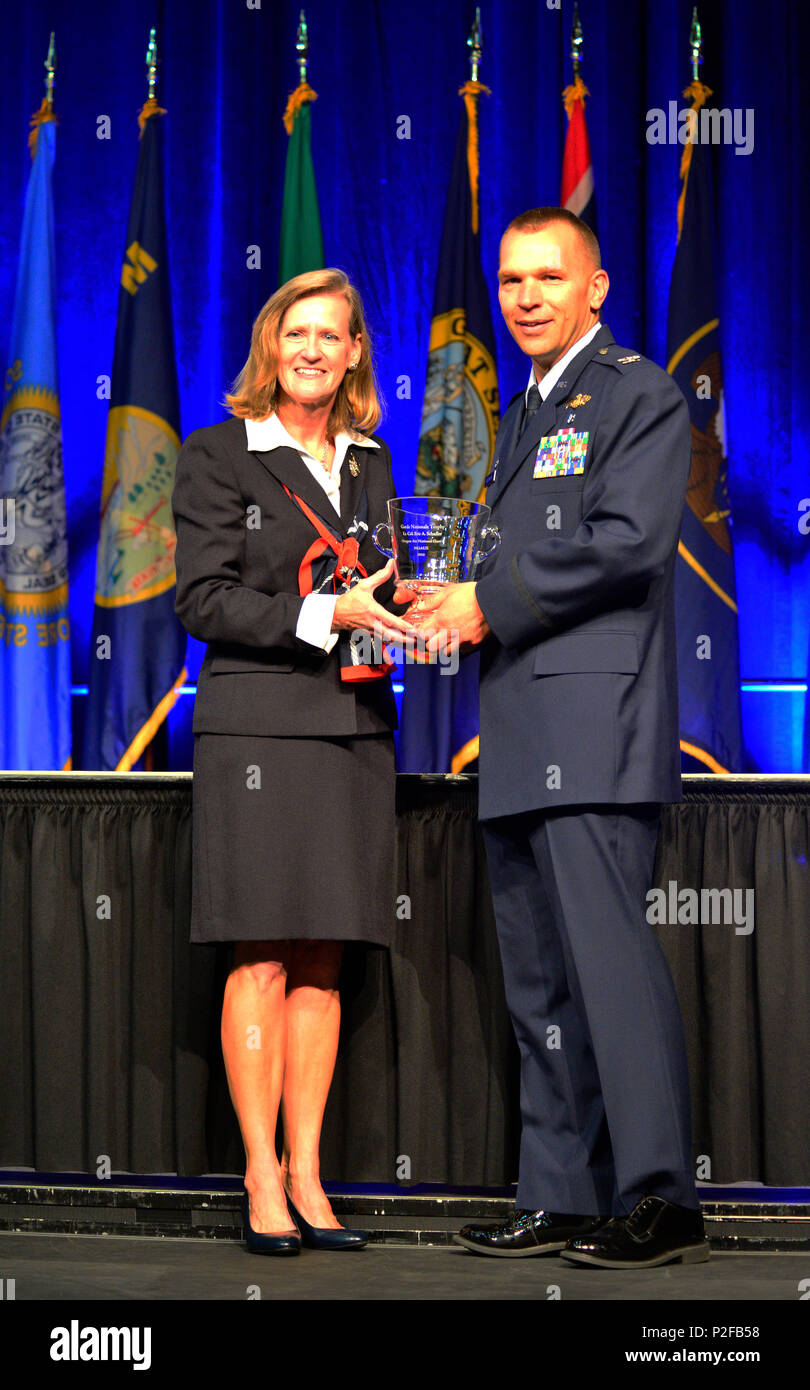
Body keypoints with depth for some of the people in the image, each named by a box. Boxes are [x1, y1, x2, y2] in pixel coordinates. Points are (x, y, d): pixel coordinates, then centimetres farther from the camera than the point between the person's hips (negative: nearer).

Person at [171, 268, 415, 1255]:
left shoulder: (370, 462, 18)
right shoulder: (219, 455, 2)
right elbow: (202, 600, -6)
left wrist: (398, 617, 1)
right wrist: (325, 615, -15)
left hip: (355, 729, 5)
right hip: (259, 727, -5)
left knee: (323, 961, 4)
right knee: (262, 959, -6)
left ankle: (307, 1178, 8)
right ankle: (262, 1183, -1)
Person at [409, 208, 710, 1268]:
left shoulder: (640, 395, -1)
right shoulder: (524, 414, 25)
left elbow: (629, 542, -14)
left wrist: (494, 603, -10)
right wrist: (461, 607, 8)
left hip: (595, 722, -9)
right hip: (520, 738, 9)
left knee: (608, 952, -13)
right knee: (539, 980, 8)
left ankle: (660, 1198, -9)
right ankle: (559, 1199, 13)